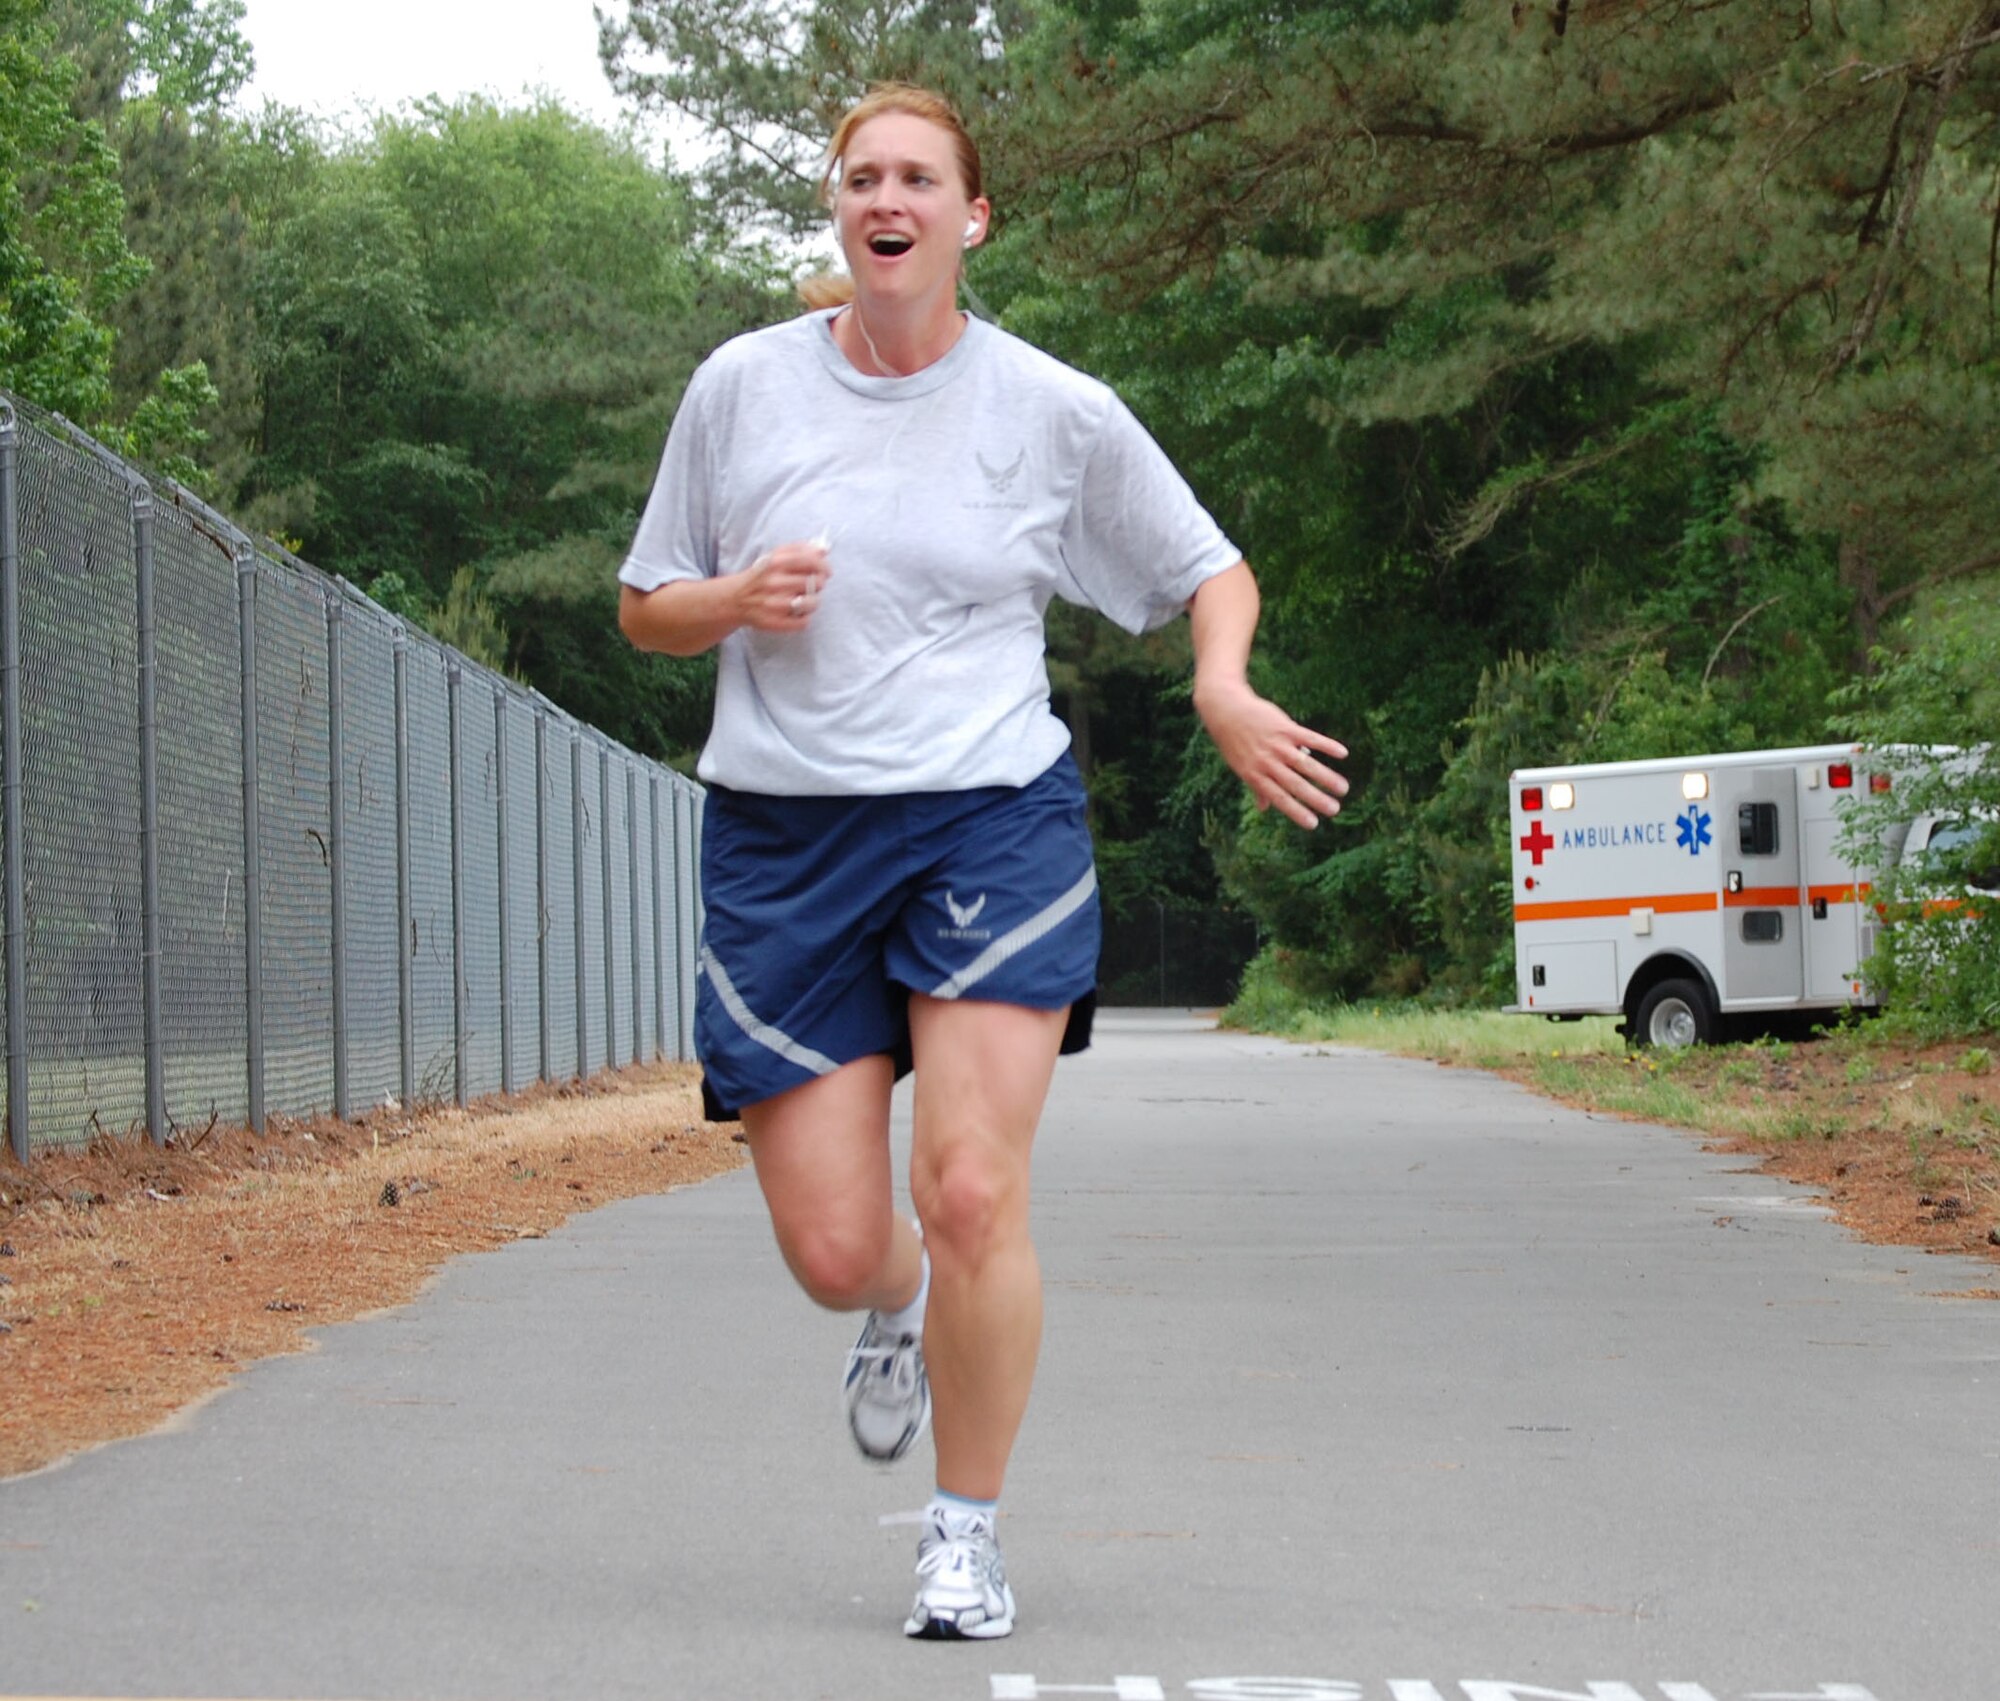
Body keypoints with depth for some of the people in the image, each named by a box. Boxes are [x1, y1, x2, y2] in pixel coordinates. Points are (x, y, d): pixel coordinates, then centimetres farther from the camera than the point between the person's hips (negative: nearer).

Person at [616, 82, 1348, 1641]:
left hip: (992, 824, -1)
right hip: (782, 842, 2)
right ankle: (898, 1315, 38)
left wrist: (1224, 691, -10)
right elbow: (644, 608, 13)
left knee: (973, 1195, -15)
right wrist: (738, 601, -9)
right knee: (831, 1248, -2)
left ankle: (969, 1530, 6)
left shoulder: (1056, 411, 1)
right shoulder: (742, 386, 4)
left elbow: (1214, 572, 11)